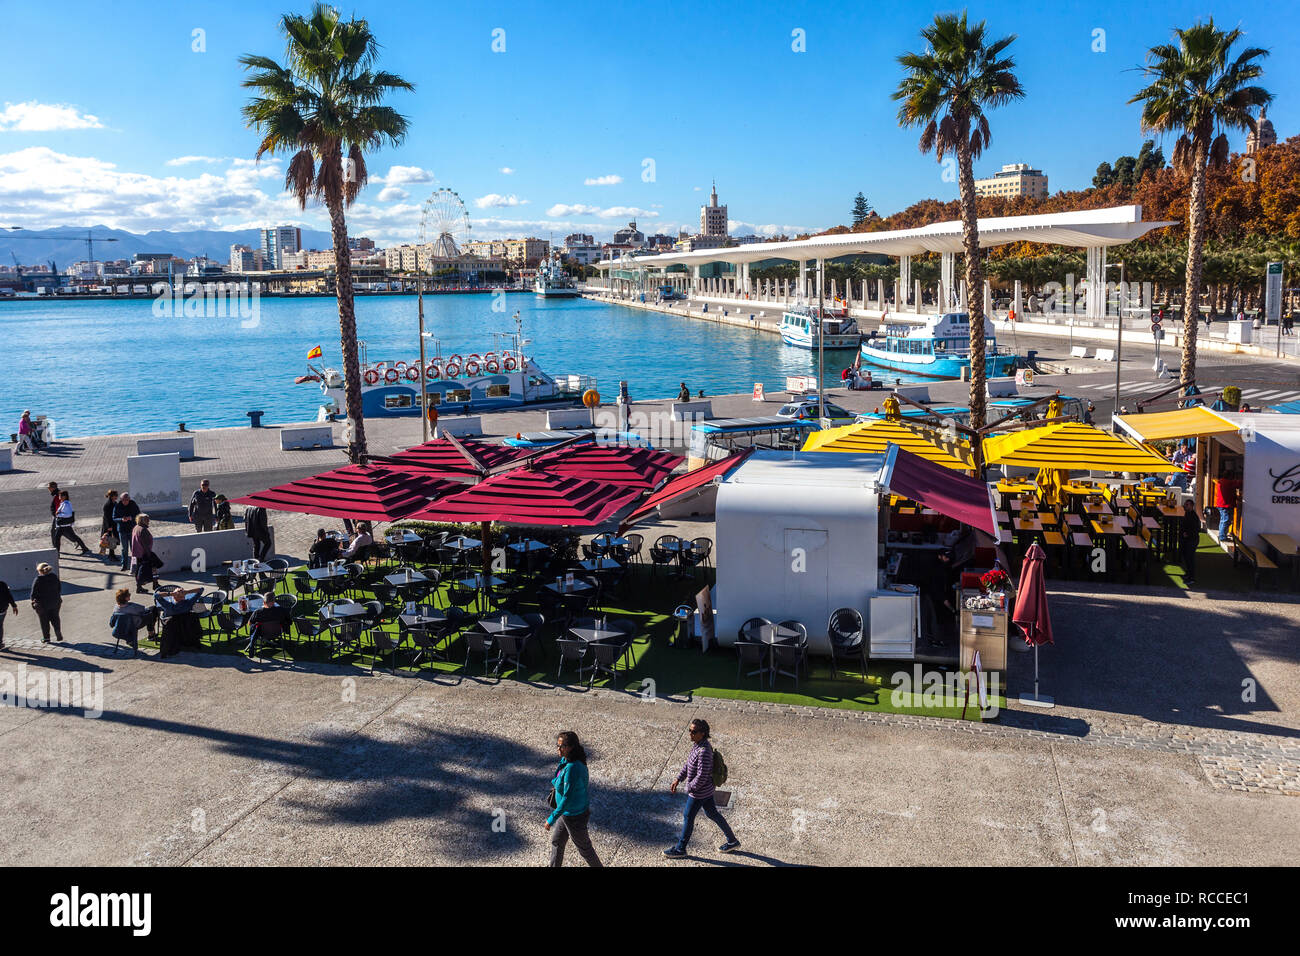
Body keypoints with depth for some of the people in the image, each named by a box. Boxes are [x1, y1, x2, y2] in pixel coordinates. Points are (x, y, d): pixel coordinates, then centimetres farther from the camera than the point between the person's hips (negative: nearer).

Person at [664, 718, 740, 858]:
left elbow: (701, 777, -29)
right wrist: (678, 780, 9)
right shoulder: (696, 744, -1)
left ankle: (680, 849, 26)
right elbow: (688, 764, 12)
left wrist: (690, 787, -15)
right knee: (712, 814, 22)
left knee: (688, 817, 8)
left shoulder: (704, 751, -32)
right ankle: (732, 840, 36)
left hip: (699, 791, -9)